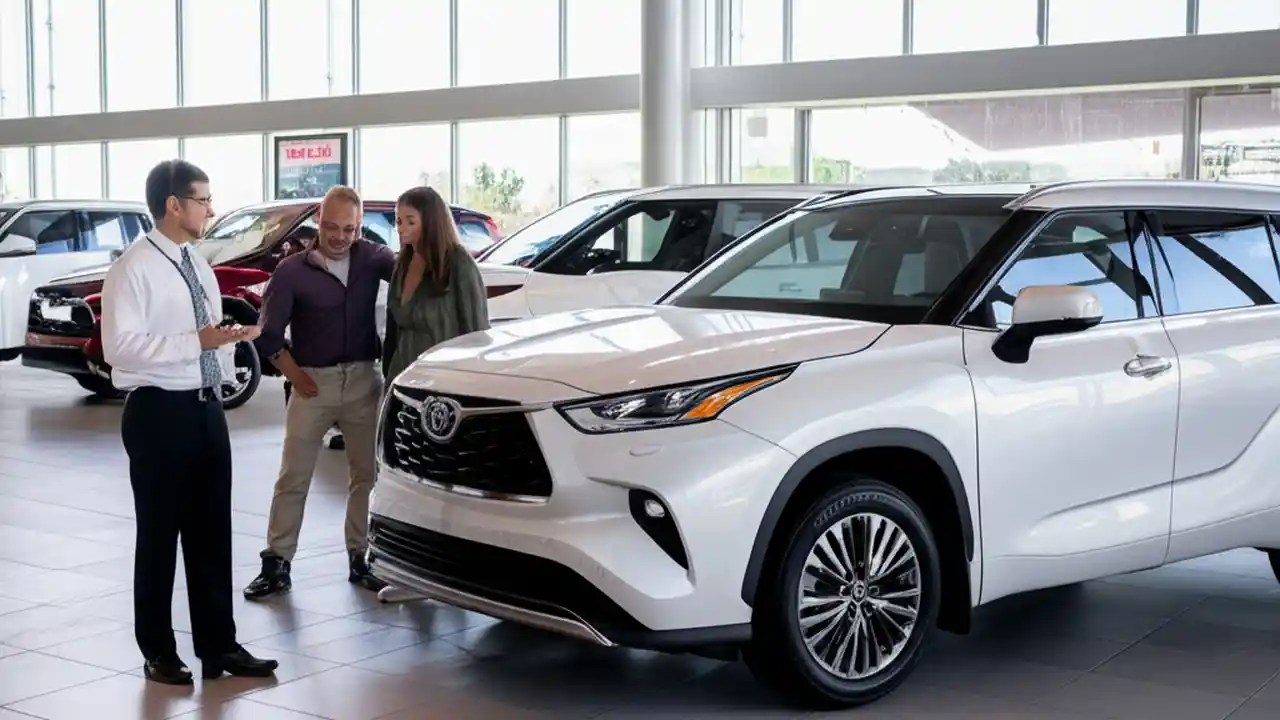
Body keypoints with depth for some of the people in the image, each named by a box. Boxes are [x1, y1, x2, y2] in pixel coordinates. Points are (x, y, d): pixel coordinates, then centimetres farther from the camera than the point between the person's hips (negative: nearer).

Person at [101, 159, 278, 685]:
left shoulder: (198, 265, 12)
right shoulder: (134, 268, -13)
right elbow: (120, 347, -21)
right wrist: (197, 341, -25)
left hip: (207, 409, 7)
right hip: (160, 412, -7)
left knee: (212, 534, 12)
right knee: (160, 535, 5)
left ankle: (218, 645, 21)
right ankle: (159, 652, 19)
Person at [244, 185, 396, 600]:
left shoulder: (371, 258, 4)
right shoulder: (293, 270, -3)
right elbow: (268, 333, 0)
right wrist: (296, 377, -3)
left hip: (363, 380, 2)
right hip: (314, 382, -2)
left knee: (366, 474, 8)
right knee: (293, 477, 1)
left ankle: (361, 558, 19)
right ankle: (277, 564, 7)